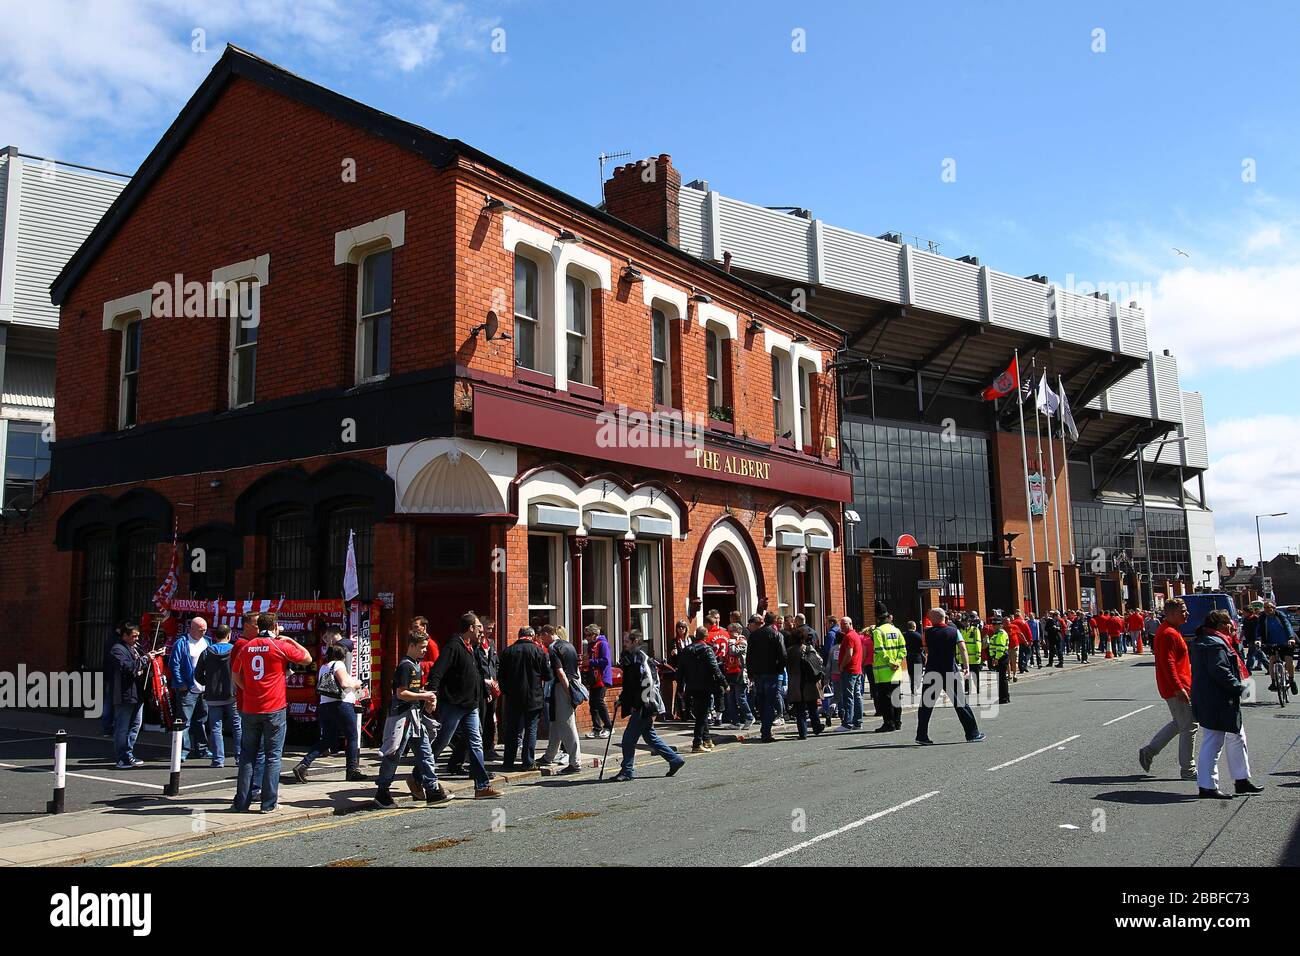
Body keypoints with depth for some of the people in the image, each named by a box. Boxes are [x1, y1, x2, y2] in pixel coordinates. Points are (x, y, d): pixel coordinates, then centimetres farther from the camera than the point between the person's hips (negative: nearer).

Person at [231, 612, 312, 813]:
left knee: (247, 756, 12)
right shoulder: (281, 646, -8)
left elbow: (236, 677, 14)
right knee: (273, 756, 4)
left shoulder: (245, 647, 5)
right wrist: (291, 640, 13)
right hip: (274, 709, -4)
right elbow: (307, 658, 5)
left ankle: (242, 802, 13)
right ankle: (268, 803, 4)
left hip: (249, 709, 4)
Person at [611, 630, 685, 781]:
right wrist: (621, 700, 20)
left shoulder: (641, 658, -15)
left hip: (644, 707, -10)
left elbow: (649, 683, -20)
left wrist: (650, 709, -21)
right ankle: (675, 759, 22)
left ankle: (627, 770, 3)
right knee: (649, 736, 14)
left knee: (629, 737, -6)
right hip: (638, 707, 10)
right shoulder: (629, 658, 15)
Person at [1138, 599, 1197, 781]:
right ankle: (1188, 770, 7)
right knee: (1189, 726, -2)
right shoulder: (1169, 634, -19)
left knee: (1179, 723, 19)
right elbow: (1168, 663, -25)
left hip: (1176, 687, 10)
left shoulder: (1171, 631, 15)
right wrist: (1179, 688, -26)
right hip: (1176, 688, -10)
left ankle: (1148, 751, 22)